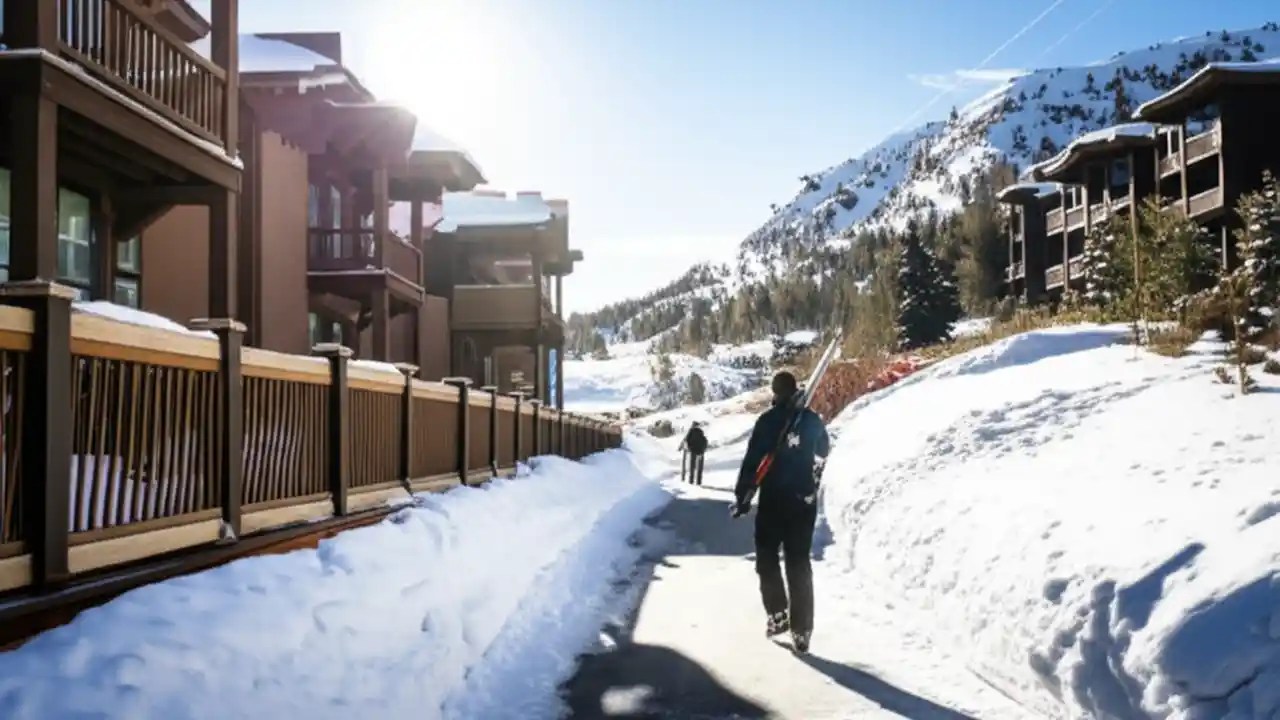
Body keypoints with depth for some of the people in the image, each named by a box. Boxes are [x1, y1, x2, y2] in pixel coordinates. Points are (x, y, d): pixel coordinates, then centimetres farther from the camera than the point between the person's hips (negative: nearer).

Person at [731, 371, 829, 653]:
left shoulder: (768, 420, -11)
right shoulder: (813, 420, 4)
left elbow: (752, 461, -14)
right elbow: (822, 454, 21)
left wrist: (742, 497, -6)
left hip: (773, 501, -3)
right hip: (804, 502, 4)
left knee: (767, 559, 14)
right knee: (799, 565, 7)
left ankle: (777, 616, 9)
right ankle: (801, 631, 4)